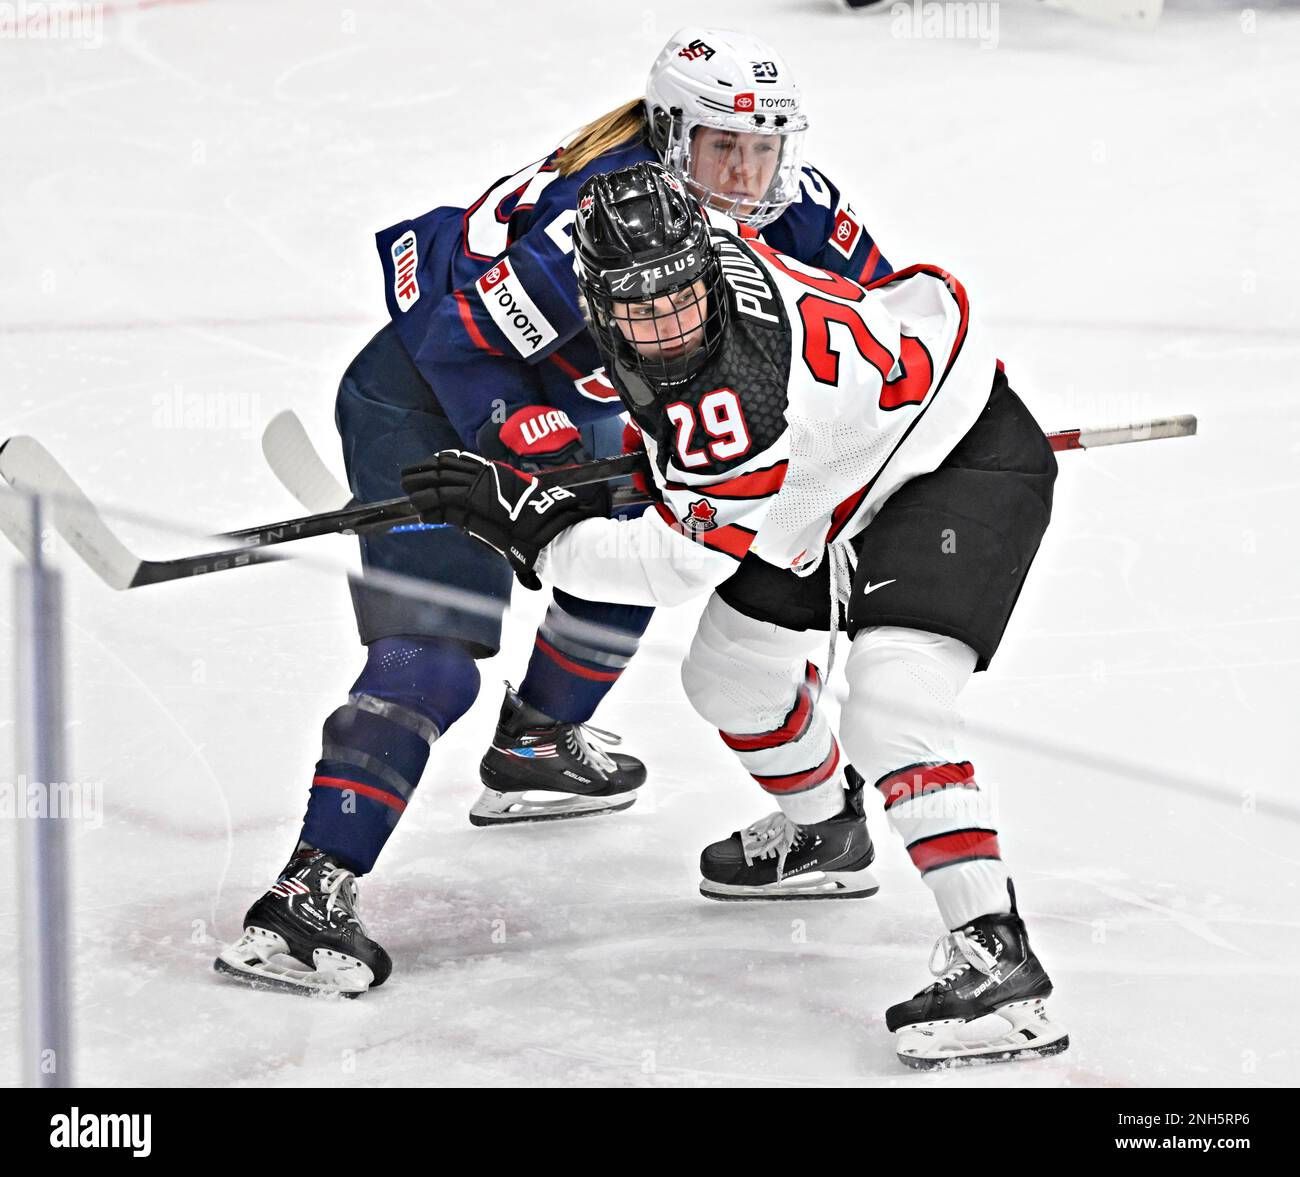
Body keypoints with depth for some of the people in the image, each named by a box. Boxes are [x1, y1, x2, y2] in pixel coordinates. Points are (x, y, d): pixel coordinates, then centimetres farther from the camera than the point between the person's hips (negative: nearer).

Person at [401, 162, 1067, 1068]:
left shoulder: (741, 402, -38)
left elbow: (672, 564, -29)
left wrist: (523, 519, -28)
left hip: (968, 460, -10)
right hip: (846, 471, 10)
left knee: (891, 714, -27)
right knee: (730, 670, 16)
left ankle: (997, 958, -28)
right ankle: (824, 837, 43)